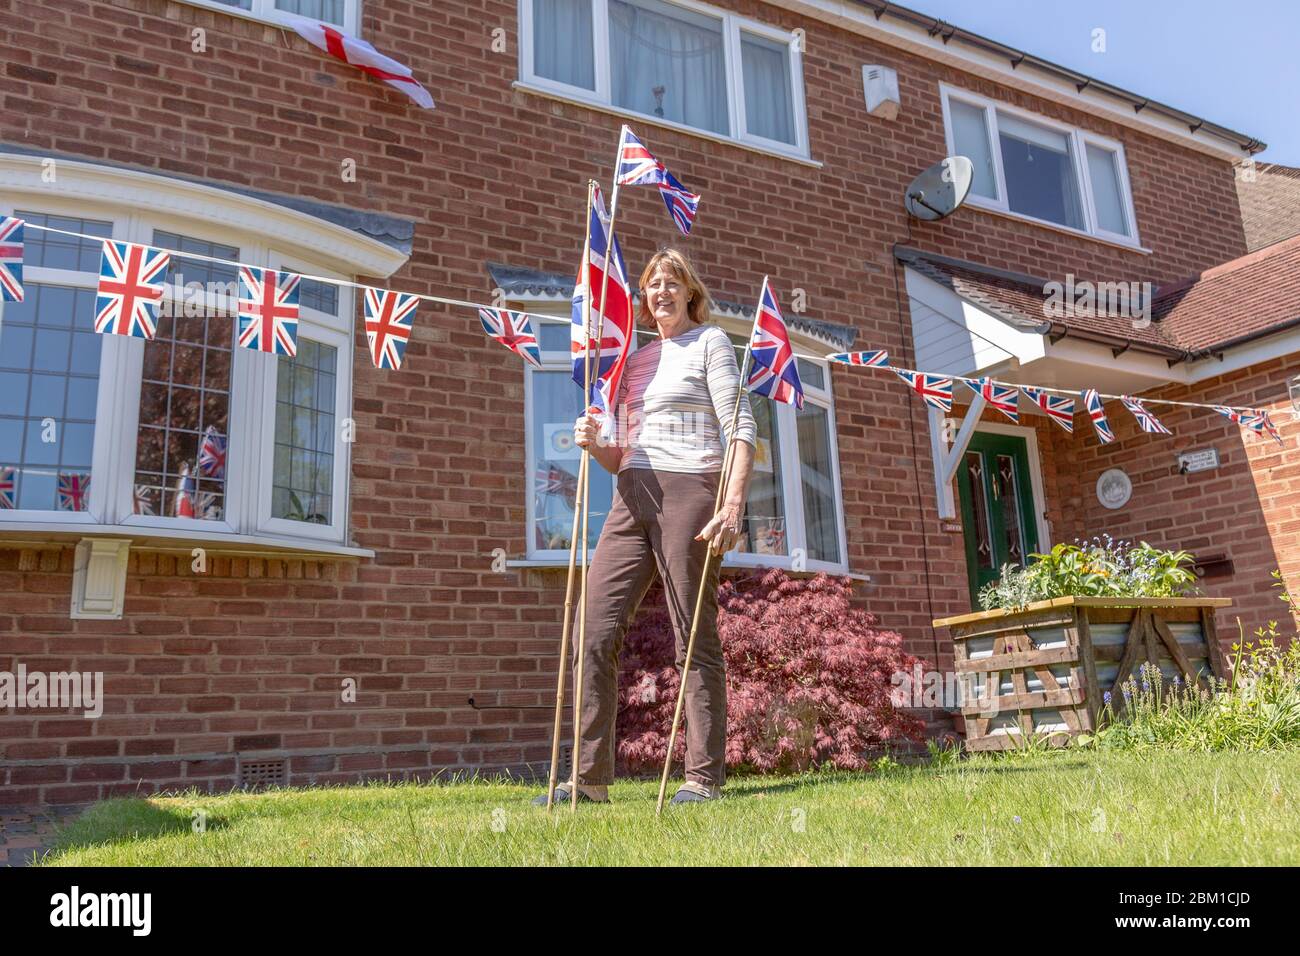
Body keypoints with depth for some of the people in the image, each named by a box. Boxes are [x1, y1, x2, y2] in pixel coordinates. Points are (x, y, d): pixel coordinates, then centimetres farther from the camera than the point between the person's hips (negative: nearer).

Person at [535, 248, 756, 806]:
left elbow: (741, 429, -5)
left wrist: (733, 506, -18)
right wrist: (595, 444, -1)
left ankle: (705, 778, 5)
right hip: (632, 499, 6)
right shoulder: (635, 359, 22)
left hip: (689, 491, -6)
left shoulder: (710, 342, 6)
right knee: (594, 633, -1)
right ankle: (590, 778, 5)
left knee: (696, 639, -4)